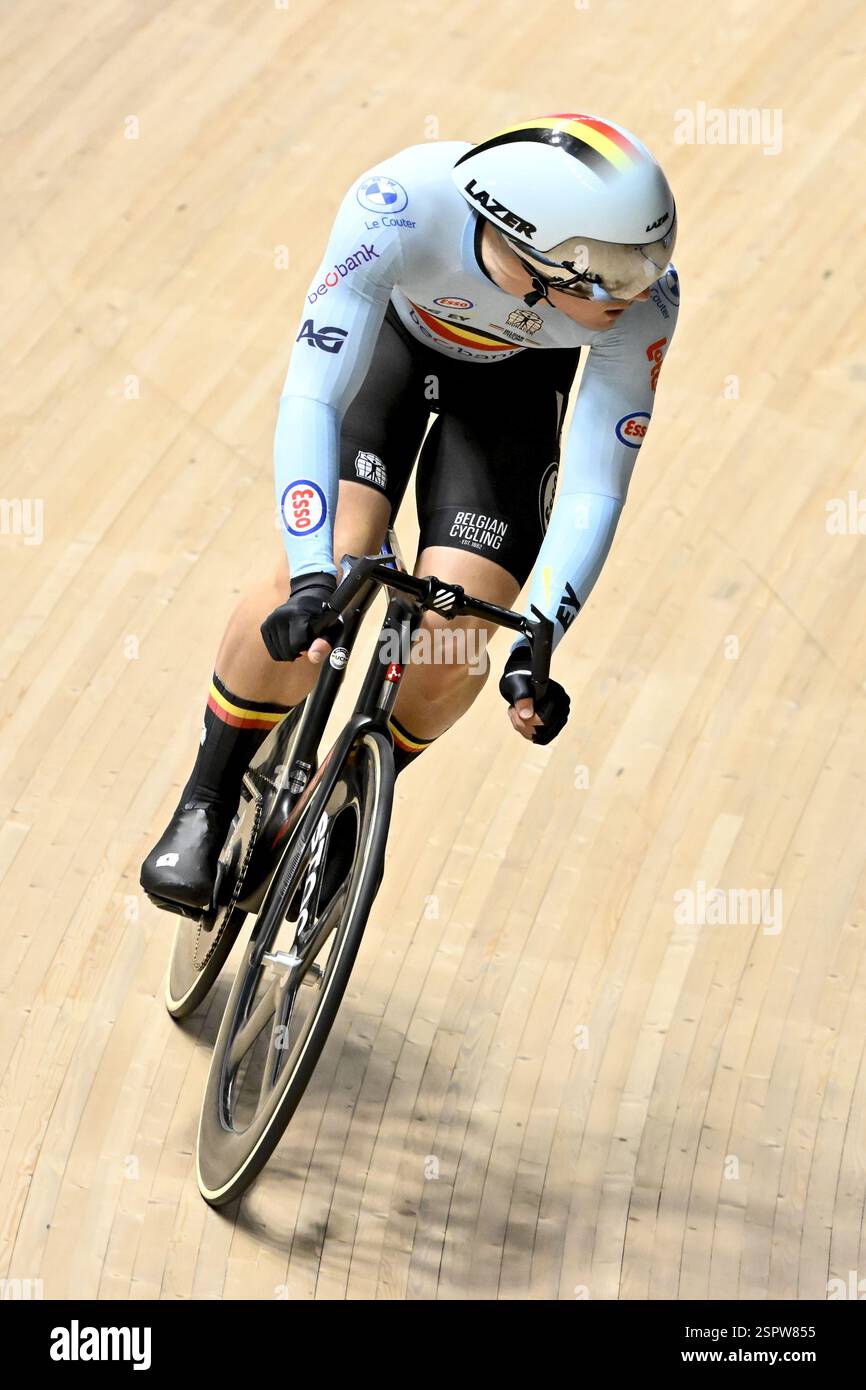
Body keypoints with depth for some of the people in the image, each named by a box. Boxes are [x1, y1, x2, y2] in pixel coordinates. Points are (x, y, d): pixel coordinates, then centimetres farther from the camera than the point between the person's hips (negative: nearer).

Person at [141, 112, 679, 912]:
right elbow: (310, 401, -43)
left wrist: (535, 649, -42)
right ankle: (205, 807, -2)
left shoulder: (643, 301, -36)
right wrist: (313, 576, -54)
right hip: (391, 333, -1)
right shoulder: (400, 207, -42)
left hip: (514, 381, 1)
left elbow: (594, 491, -32)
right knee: (325, 569, -24)